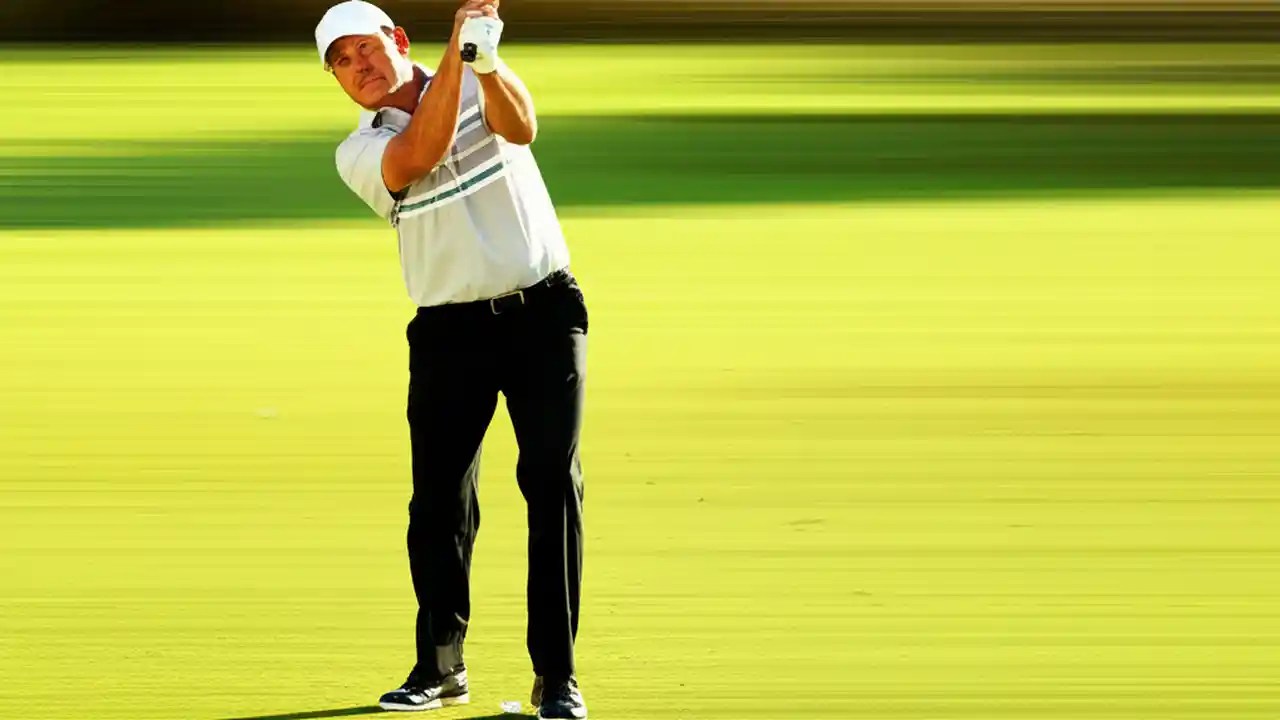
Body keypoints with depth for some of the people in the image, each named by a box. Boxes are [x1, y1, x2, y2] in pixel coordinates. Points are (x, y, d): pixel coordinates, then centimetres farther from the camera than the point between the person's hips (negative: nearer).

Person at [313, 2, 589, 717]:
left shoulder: (480, 84, 4)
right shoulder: (360, 154, 0)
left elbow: (520, 127, -18)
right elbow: (421, 155, -22)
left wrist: (487, 61, -37)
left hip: (543, 309, 0)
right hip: (451, 331, 1)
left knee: (554, 487, -6)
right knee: (441, 499, -1)